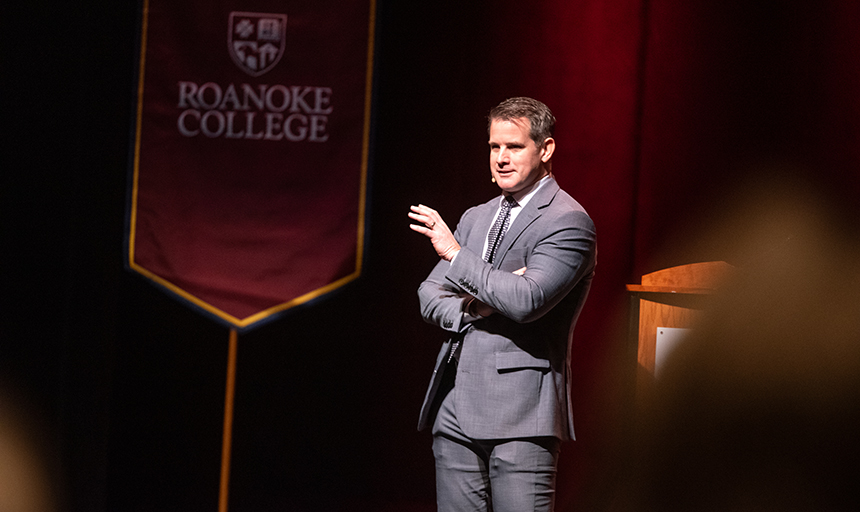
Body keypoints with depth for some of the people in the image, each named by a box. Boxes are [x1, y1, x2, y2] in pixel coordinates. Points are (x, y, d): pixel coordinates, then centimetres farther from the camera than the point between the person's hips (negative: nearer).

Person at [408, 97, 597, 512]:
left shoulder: (569, 223, -5)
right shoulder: (475, 218, 20)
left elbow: (525, 301, -19)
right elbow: (429, 297, 15)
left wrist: (455, 253, -14)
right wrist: (474, 307, -6)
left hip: (520, 415, -7)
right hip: (456, 408, 7)